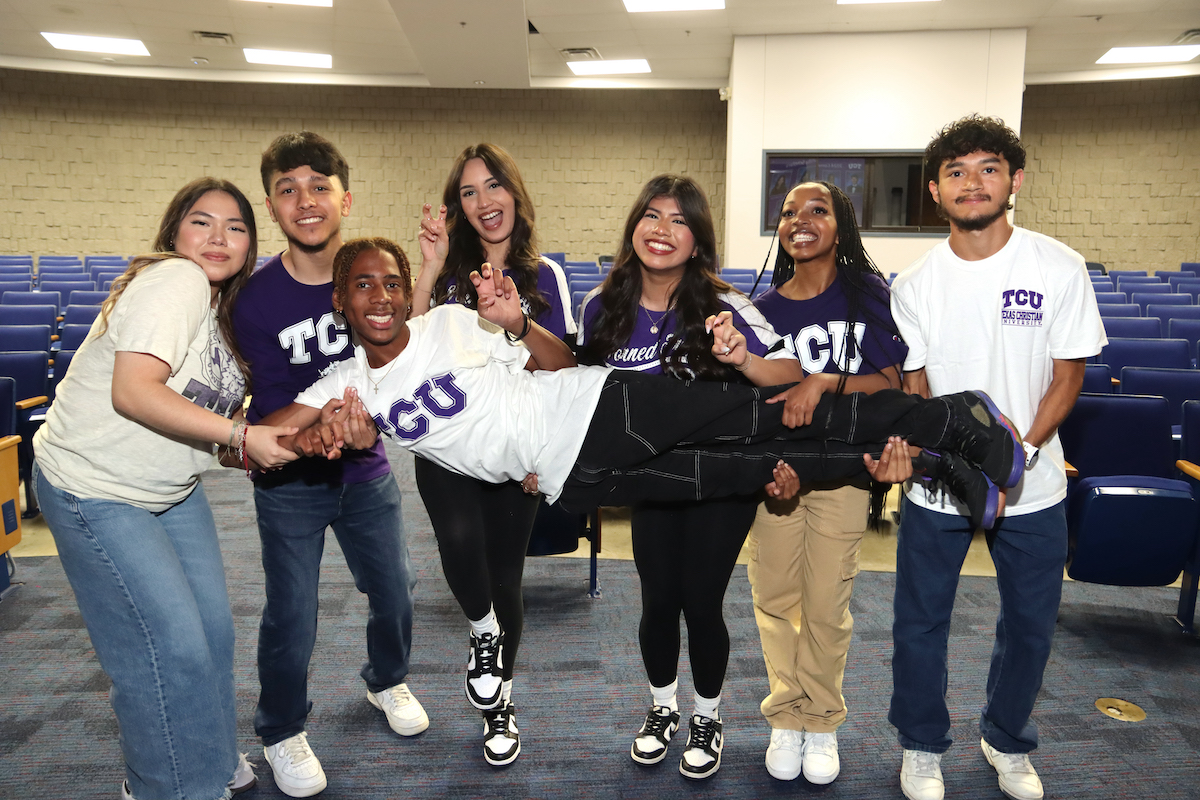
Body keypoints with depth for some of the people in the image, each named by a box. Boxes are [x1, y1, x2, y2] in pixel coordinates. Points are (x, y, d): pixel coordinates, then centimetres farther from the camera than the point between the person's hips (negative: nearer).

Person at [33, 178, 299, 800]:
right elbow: (133, 392, -30)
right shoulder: (174, 279, -20)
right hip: (94, 489, -9)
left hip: (173, 489, 9)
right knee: (170, 646, -5)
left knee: (212, 628, 11)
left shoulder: (221, 305, 9)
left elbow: (207, 408, 7)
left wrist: (292, 434, -7)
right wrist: (241, 435, -31)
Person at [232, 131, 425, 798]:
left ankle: (387, 681, 46)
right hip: (290, 480, -3)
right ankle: (283, 733, 30)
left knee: (395, 591, 14)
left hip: (366, 470, 3)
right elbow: (274, 406, -17)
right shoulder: (257, 299, -18)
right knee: (291, 617, 1)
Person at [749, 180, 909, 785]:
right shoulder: (762, 308, 3)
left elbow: (892, 382, -10)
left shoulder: (867, 294, -3)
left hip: (841, 470, -2)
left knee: (826, 605, 5)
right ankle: (785, 717, 28)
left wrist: (826, 380, -27)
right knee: (774, 597, 8)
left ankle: (822, 722, 28)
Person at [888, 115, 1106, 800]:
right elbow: (914, 385, 1)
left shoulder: (1059, 268, -6)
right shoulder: (915, 283, -3)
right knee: (919, 623, 9)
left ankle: (1009, 743, 41)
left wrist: (1022, 450, -17)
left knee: (1030, 625, 15)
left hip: (1032, 486, 0)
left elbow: (1068, 376, -4)